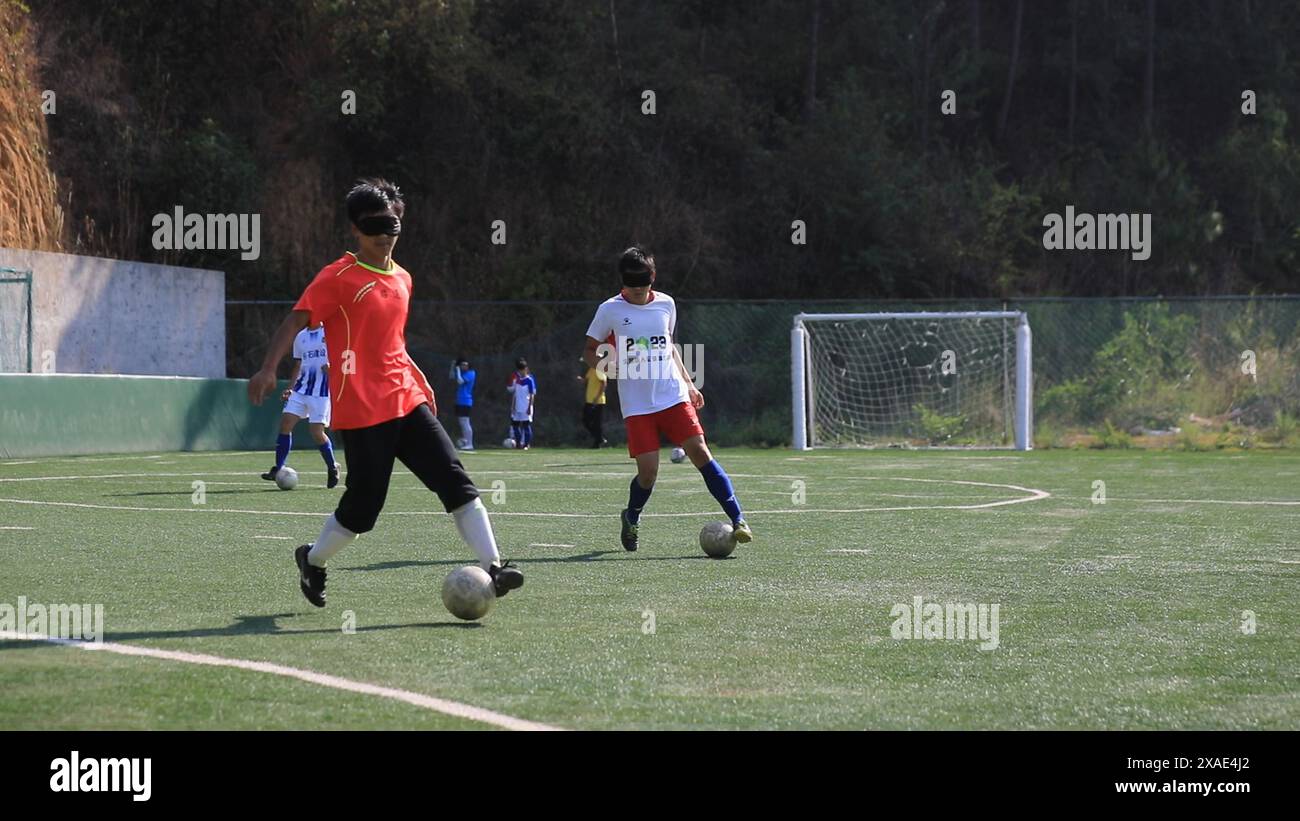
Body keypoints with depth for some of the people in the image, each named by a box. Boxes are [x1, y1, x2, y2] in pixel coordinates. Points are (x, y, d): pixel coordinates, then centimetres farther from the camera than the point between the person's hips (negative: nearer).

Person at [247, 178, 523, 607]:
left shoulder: (402, 279, 16)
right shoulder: (339, 277, -6)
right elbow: (296, 320, -12)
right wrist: (268, 368, -24)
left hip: (406, 401, 7)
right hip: (362, 410, -6)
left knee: (456, 481, -6)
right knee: (363, 504, -3)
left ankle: (493, 567, -10)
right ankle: (312, 560, 23)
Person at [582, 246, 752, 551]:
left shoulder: (666, 304, 10)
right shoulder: (610, 310, 0)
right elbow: (589, 352, 8)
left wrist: (689, 384, 21)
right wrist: (606, 363, -13)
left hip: (674, 397, 2)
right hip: (637, 405, -2)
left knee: (700, 452, -13)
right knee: (648, 471, -8)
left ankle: (737, 520, -14)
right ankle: (631, 519, 24)